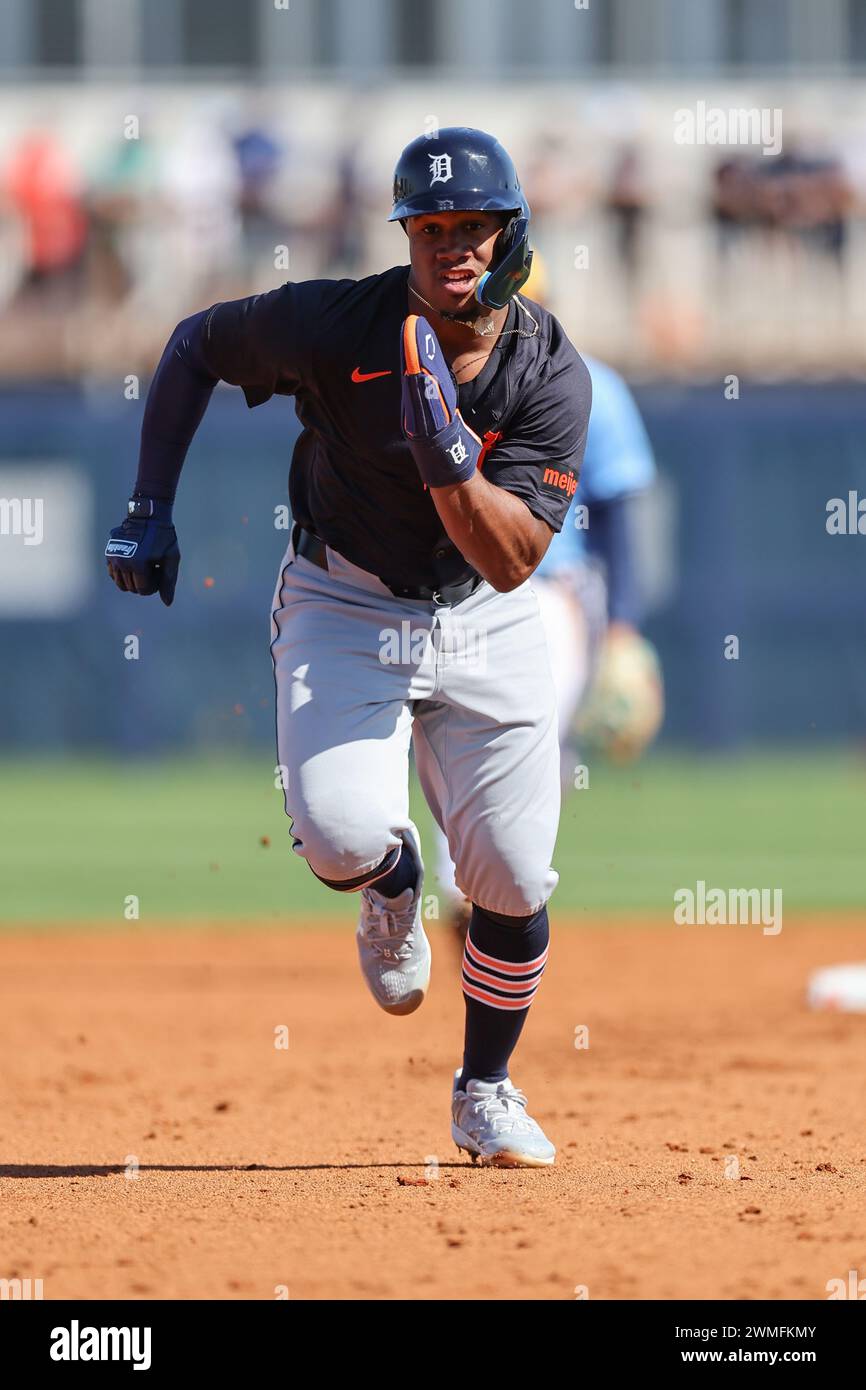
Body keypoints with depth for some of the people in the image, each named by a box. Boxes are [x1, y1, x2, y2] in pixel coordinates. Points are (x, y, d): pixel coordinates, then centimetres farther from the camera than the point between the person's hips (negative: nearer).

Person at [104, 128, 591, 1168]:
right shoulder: (336, 324, -19)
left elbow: (512, 561, -23)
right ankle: (391, 886, 15)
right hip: (344, 609, -1)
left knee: (513, 887, -4)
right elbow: (195, 344, -1)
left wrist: (447, 454, -40)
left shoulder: (550, 374, -17)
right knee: (341, 835, -25)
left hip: (485, 622, 1)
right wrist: (150, 508, -5)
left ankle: (485, 1093, 23)